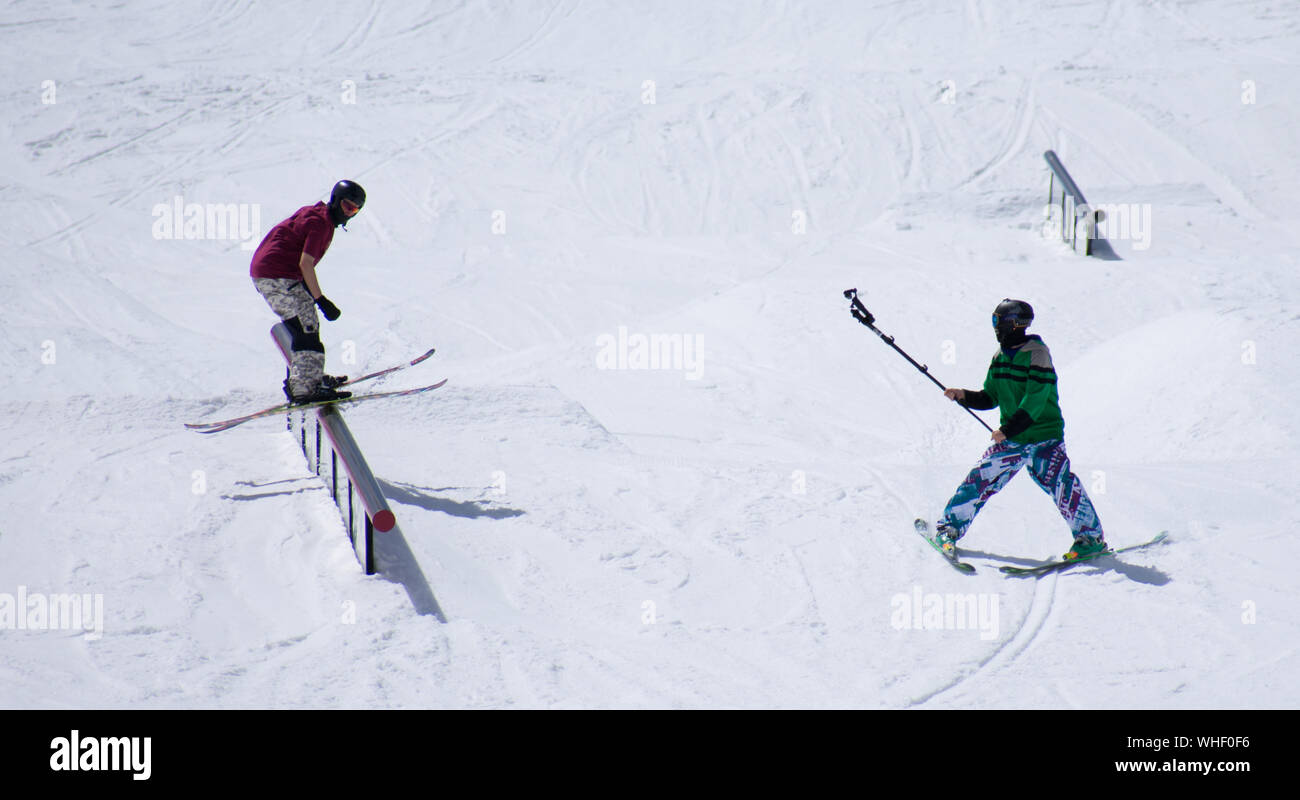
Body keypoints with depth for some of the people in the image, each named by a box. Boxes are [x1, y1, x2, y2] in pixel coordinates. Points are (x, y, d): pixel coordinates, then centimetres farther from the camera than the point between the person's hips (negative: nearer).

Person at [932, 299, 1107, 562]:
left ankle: (1091, 538, -6)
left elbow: (1035, 401, -21)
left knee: (1059, 484, -15)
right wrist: (964, 396, -1)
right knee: (980, 479, -1)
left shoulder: (1036, 353, -13)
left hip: (1043, 436, -6)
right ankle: (950, 527, 9)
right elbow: (990, 398, 15)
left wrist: (1008, 429, -27)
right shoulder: (1000, 356, 8)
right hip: (1011, 439, 6)